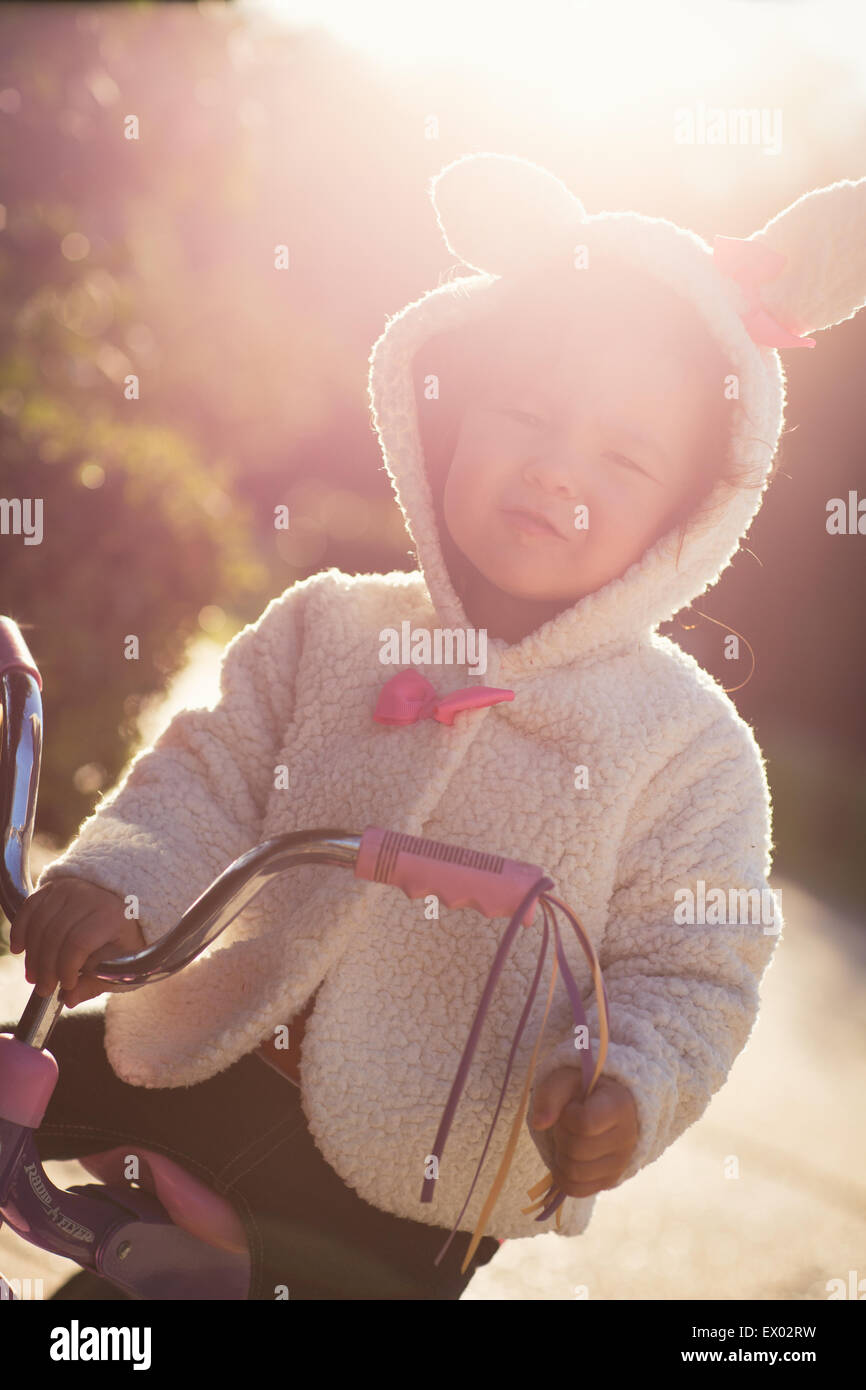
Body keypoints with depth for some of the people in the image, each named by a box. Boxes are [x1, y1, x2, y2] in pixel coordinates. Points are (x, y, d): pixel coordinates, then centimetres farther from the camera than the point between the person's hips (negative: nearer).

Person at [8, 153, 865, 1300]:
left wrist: (628, 1091, -24)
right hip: (204, 1071, 3)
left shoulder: (690, 742, -9)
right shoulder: (329, 627, -2)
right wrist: (116, 877, -17)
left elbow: (692, 974, -6)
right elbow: (210, 772, 1)